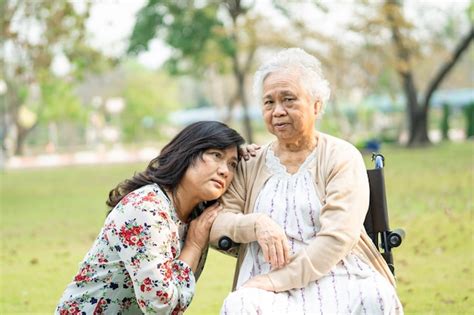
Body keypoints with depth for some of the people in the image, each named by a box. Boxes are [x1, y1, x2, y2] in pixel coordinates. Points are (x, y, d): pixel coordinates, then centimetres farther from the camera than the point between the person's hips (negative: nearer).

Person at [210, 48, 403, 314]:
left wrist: (278, 279, -18)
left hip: (337, 277, -1)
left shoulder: (341, 157, 4)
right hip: (270, 289, 2)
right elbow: (215, 227, 7)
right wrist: (257, 223, -15)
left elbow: (338, 237, -9)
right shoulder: (251, 165, 15)